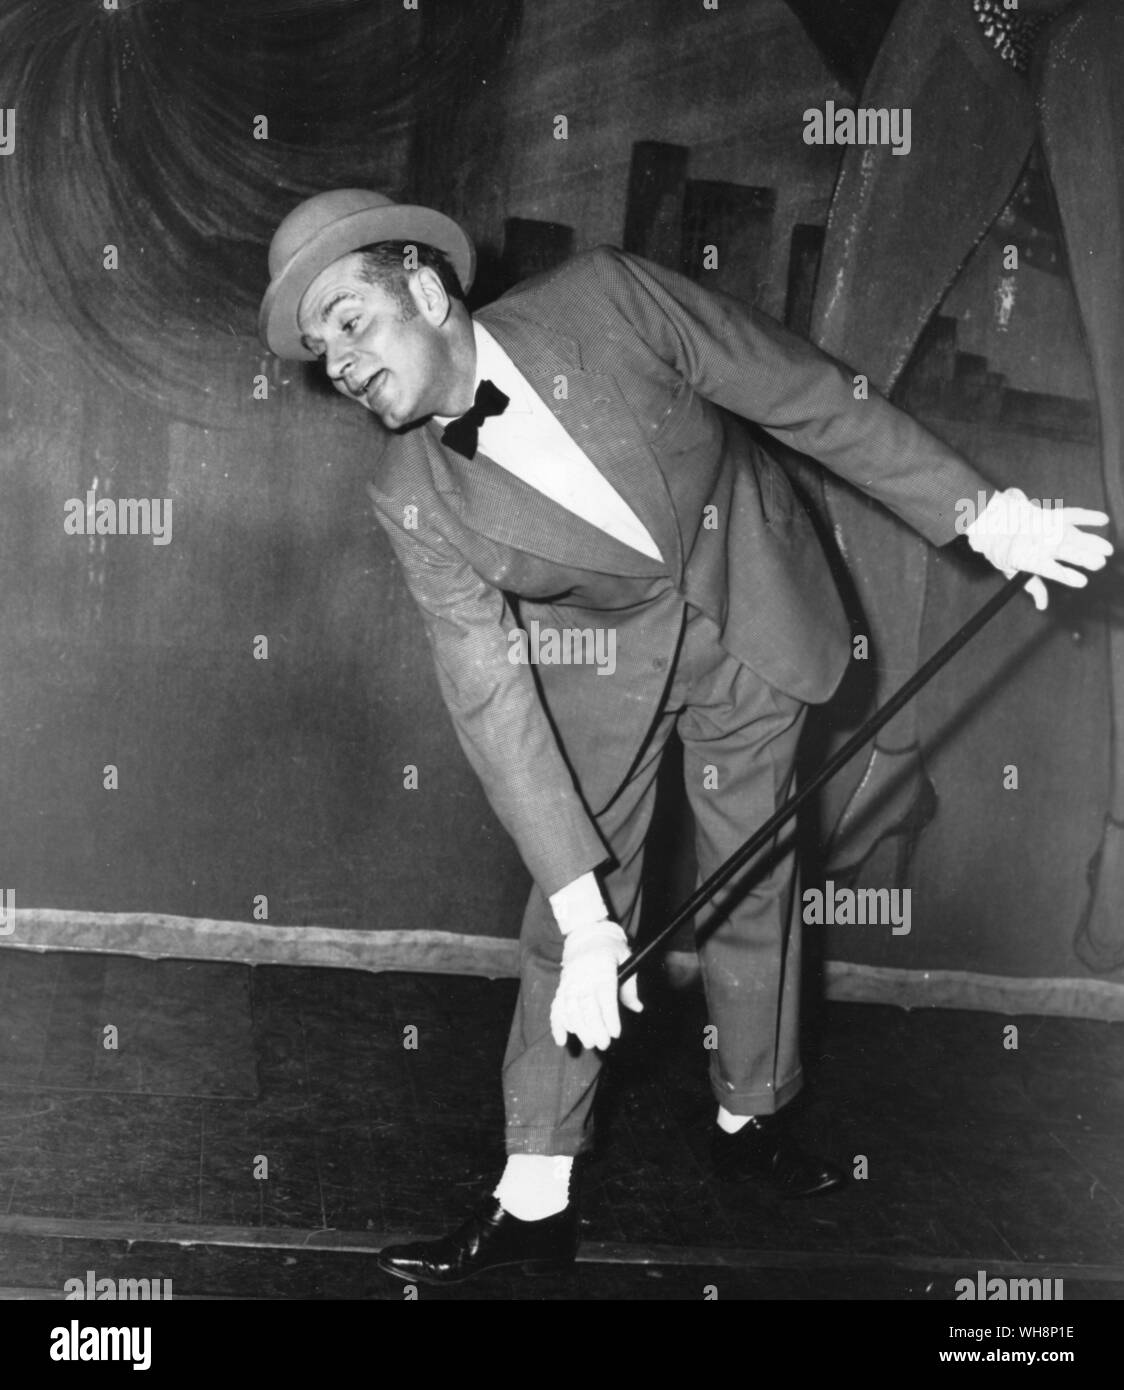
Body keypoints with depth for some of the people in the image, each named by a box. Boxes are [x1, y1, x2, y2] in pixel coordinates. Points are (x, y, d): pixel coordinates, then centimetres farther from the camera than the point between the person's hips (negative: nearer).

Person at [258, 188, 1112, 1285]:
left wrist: (980, 514, -12)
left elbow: (810, 399, -16)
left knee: (753, 882, 11)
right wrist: (584, 913, -29)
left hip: (749, 614, 0)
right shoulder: (413, 501, -21)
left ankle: (752, 1121, 32)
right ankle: (535, 1201, 7)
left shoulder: (604, 301, -26)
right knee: (567, 918, -4)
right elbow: (492, 699, -23)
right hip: (598, 653, 0)